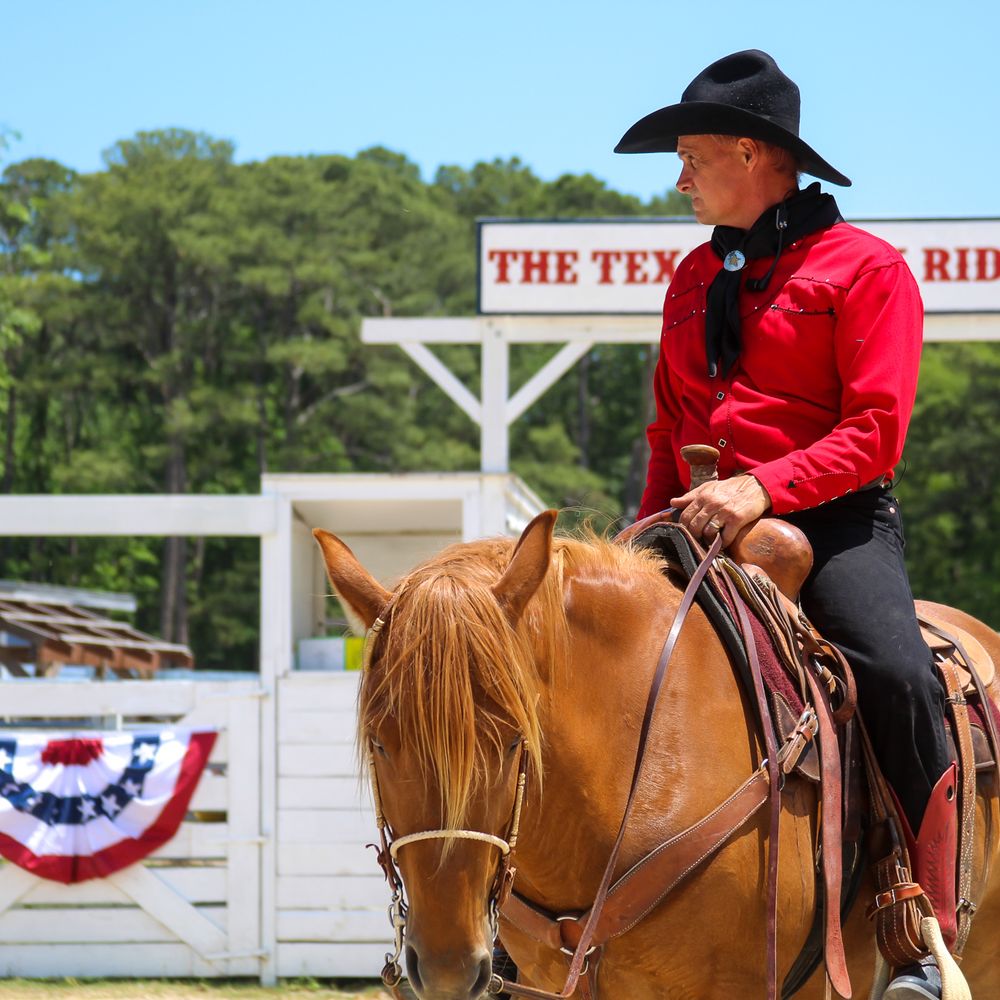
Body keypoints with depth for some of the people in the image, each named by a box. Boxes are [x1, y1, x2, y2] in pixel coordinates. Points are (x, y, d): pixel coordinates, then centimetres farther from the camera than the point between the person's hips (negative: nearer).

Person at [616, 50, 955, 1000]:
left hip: (832, 522, -6)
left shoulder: (865, 268, -2)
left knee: (898, 674, -31)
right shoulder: (694, 278, 18)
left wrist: (763, 487, -24)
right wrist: (653, 524, 6)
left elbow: (874, 431, -11)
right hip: (706, 526, 6)